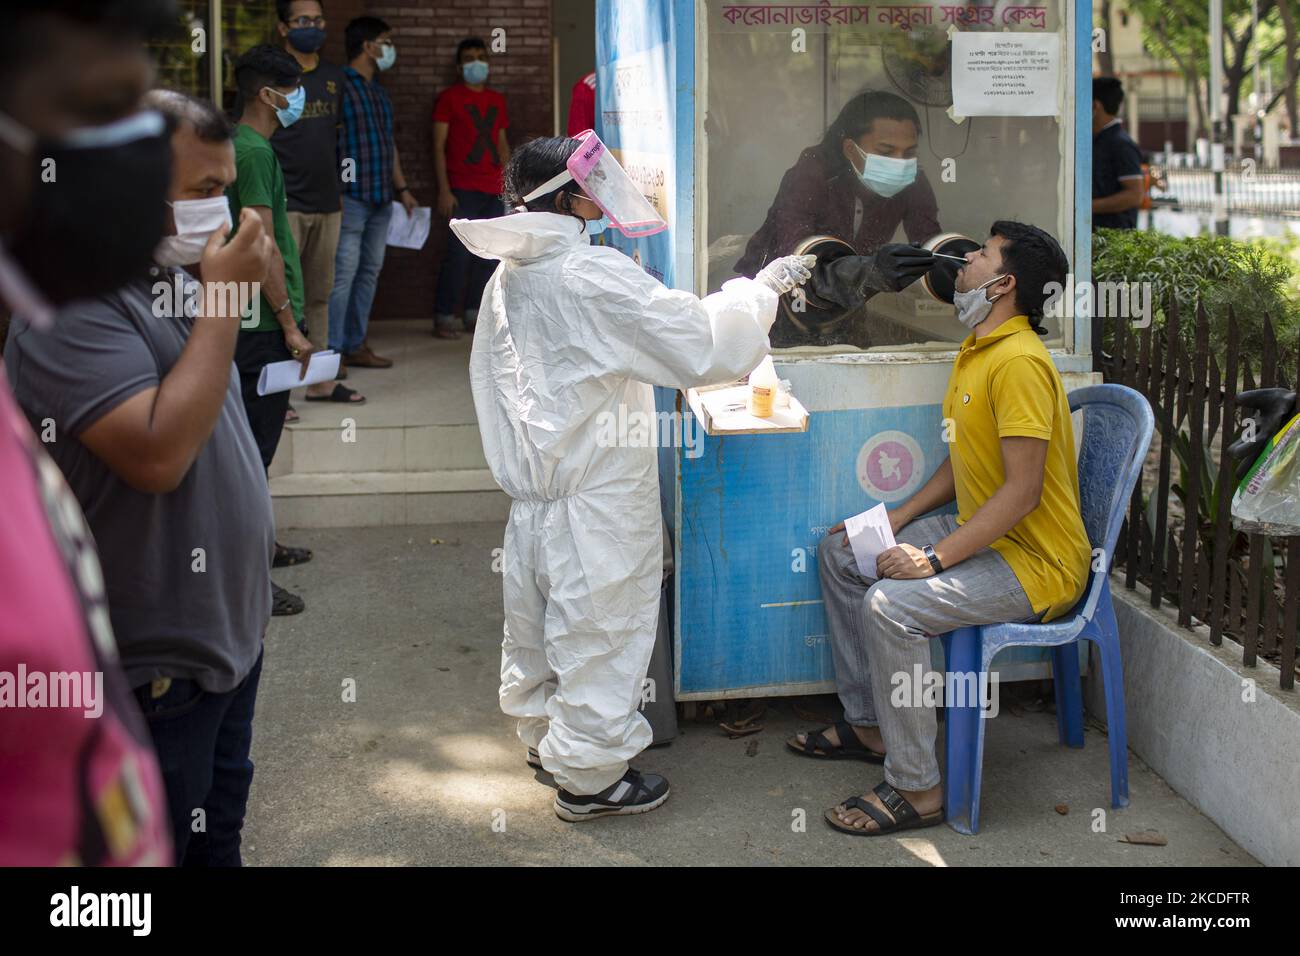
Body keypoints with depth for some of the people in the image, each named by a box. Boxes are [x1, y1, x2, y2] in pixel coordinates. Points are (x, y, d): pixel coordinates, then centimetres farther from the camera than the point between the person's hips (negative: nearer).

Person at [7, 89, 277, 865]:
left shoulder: (174, 276, 8)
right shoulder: (72, 303, -22)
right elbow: (157, 453, -33)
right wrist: (225, 300, -26)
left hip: (228, 630, 9)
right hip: (155, 664, -8)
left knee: (220, 837, 22)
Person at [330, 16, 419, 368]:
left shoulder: (378, 93, 20)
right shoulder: (339, 85, -8)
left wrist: (402, 188, 23)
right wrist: (334, 192, -21)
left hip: (380, 199, 9)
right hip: (350, 197, -9)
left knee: (369, 272, 10)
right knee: (343, 273, -10)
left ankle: (356, 346, 17)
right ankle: (331, 349, -6)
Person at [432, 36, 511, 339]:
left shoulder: (497, 100, 18)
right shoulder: (449, 97, 2)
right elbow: (439, 145, -2)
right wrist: (444, 189, -10)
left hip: (494, 190, 5)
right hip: (463, 190, -5)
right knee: (460, 253, -11)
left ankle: (474, 314, 13)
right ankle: (443, 317, -4)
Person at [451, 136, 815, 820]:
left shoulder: (507, 276, 4)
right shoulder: (592, 274, -21)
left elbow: (488, 375, 15)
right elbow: (704, 346, -22)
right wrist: (763, 286, -8)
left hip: (533, 492, 8)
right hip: (598, 500, -8)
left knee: (536, 618, 22)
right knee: (598, 633, 5)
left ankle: (543, 732, 41)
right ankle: (588, 776, 16)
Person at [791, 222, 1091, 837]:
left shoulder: (1019, 361, -22)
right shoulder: (975, 349, 11)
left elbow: (1022, 490, -26)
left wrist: (935, 559, -26)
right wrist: (898, 520, 8)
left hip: (1036, 562, -11)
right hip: (983, 532, 11)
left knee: (889, 604, -30)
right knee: (839, 553, 14)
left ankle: (916, 790, -17)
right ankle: (869, 724, 21)